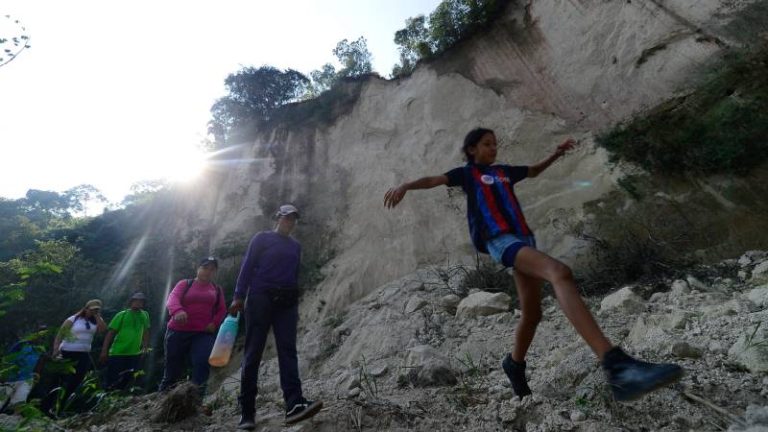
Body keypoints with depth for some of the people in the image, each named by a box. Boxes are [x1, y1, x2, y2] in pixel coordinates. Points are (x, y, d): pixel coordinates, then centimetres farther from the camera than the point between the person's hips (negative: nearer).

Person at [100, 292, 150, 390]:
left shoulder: (145, 315, 8)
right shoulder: (122, 315, -5)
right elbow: (111, 333, -6)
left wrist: (146, 347, 9)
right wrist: (104, 351, -10)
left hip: (135, 354, 4)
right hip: (117, 353, -4)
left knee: (125, 381, 11)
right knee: (112, 383, 0)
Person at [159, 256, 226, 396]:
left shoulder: (217, 290, 14)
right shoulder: (185, 283, 6)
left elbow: (222, 310, 13)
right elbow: (172, 298, -11)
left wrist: (214, 323, -7)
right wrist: (177, 311, -33)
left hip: (204, 333, 1)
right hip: (178, 332, -1)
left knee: (202, 364, -19)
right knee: (173, 367, 8)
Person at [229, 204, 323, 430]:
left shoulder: (295, 246, 19)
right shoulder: (262, 238, 6)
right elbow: (247, 267, -2)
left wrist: (296, 305, 17)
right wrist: (239, 296, -11)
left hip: (287, 302, 4)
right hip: (261, 297, -4)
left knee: (288, 350, -10)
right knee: (253, 352, -2)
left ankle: (294, 404, -20)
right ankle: (246, 411, 4)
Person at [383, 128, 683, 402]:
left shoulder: (503, 171, 26)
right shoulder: (466, 173, 9)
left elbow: (534, 171, 43)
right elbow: (434, 180, -7)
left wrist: (556, 154, 29)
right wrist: (405, 186, -24)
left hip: (524, 239, 8)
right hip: (500, 241, -8)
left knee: (532, 313, 11)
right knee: (560, 273, -33)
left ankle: (514, 365, 37)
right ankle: (617, 367, -44)